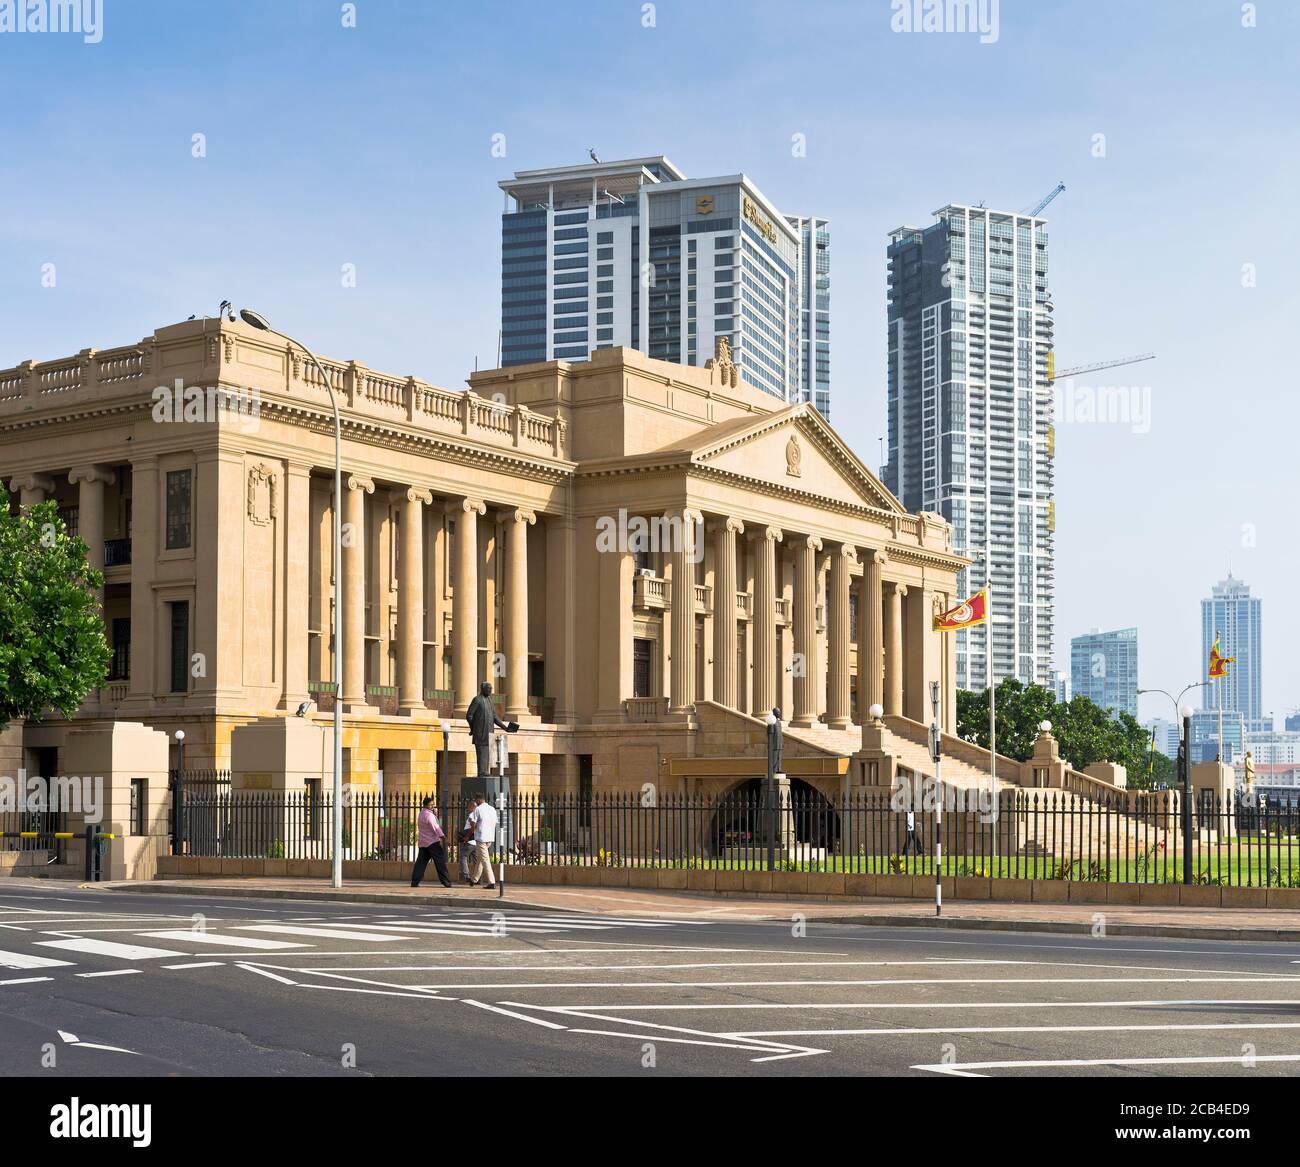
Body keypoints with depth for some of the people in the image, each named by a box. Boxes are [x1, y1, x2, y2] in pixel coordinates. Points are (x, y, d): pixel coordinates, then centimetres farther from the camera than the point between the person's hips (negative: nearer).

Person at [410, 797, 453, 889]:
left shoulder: (422, 813, 15)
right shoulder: (429, 815, -14)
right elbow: (435, 827, -22)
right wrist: (442, 836, -27)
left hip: (422, 842, 9)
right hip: (432, 842, -9)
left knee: (421, 862, 8)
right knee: (440, 860, -6)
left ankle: (414, 882, 4)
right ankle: (446, 881, -9)